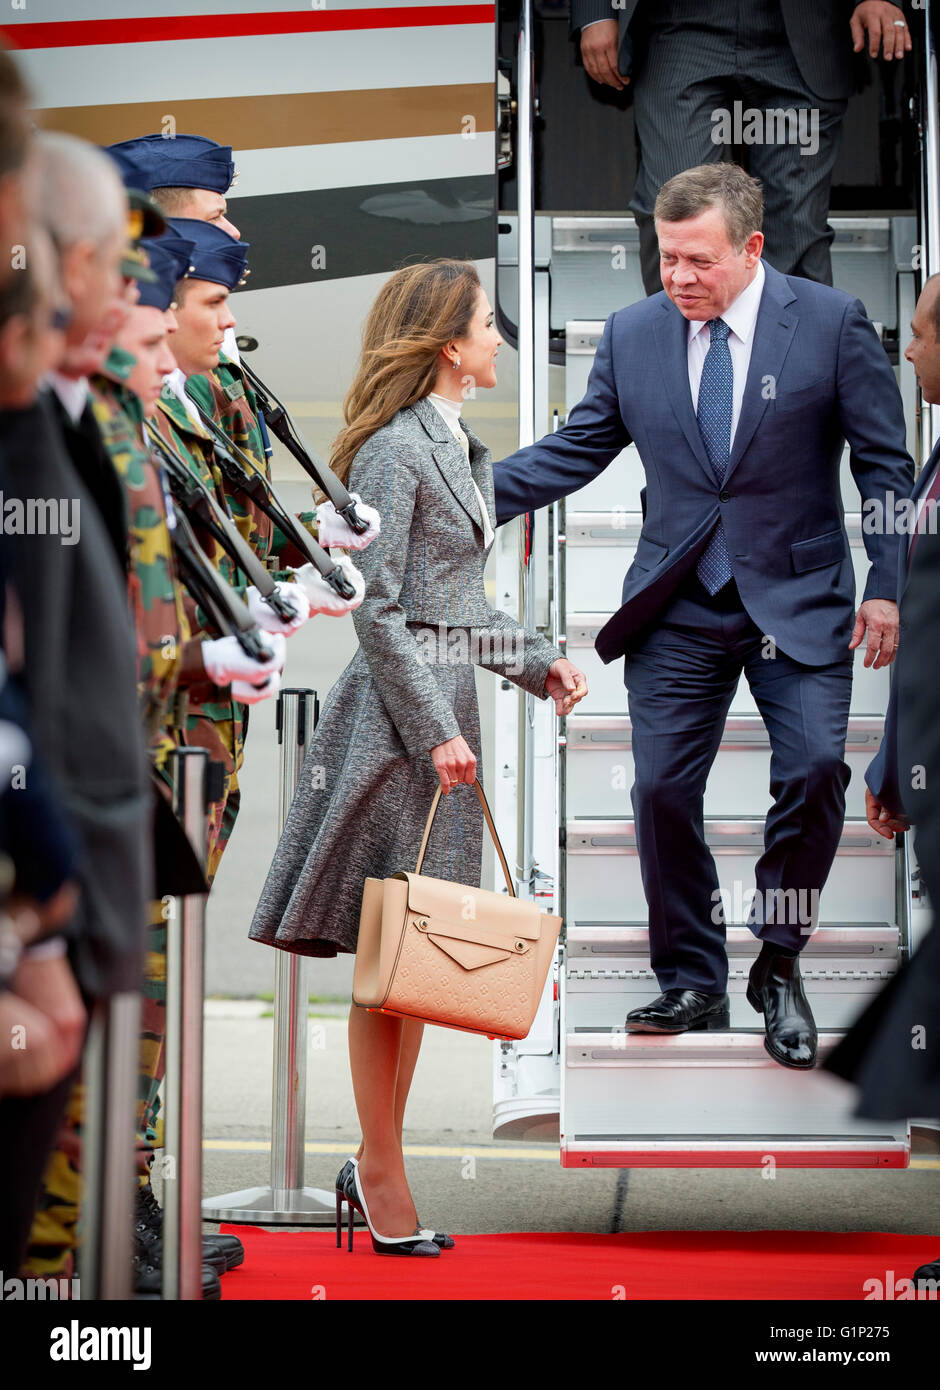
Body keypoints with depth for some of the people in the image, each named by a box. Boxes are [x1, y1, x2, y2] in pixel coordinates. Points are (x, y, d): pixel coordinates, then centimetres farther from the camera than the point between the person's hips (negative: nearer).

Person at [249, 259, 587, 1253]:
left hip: (448, 705, 9)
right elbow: (376, 609, -15)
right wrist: (433, 730, -17)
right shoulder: (394, 447, -11)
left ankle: (376, 1159, 20)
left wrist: (537, 662, 10)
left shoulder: (460, 450, 17)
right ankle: (382, 1169, 7)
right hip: (398, 716, -9)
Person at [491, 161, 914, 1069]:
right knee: (662, 789, -1)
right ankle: (691, 984, 16)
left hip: (797, 602, -2)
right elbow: (577, 449, 7)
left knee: (815, 771, -15)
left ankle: (778, 968, 6)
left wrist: (885, 586, -8)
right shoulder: (632, 333, 4)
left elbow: (884, 463, -1)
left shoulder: (831, 322, -4)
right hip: (677, 609, 3)